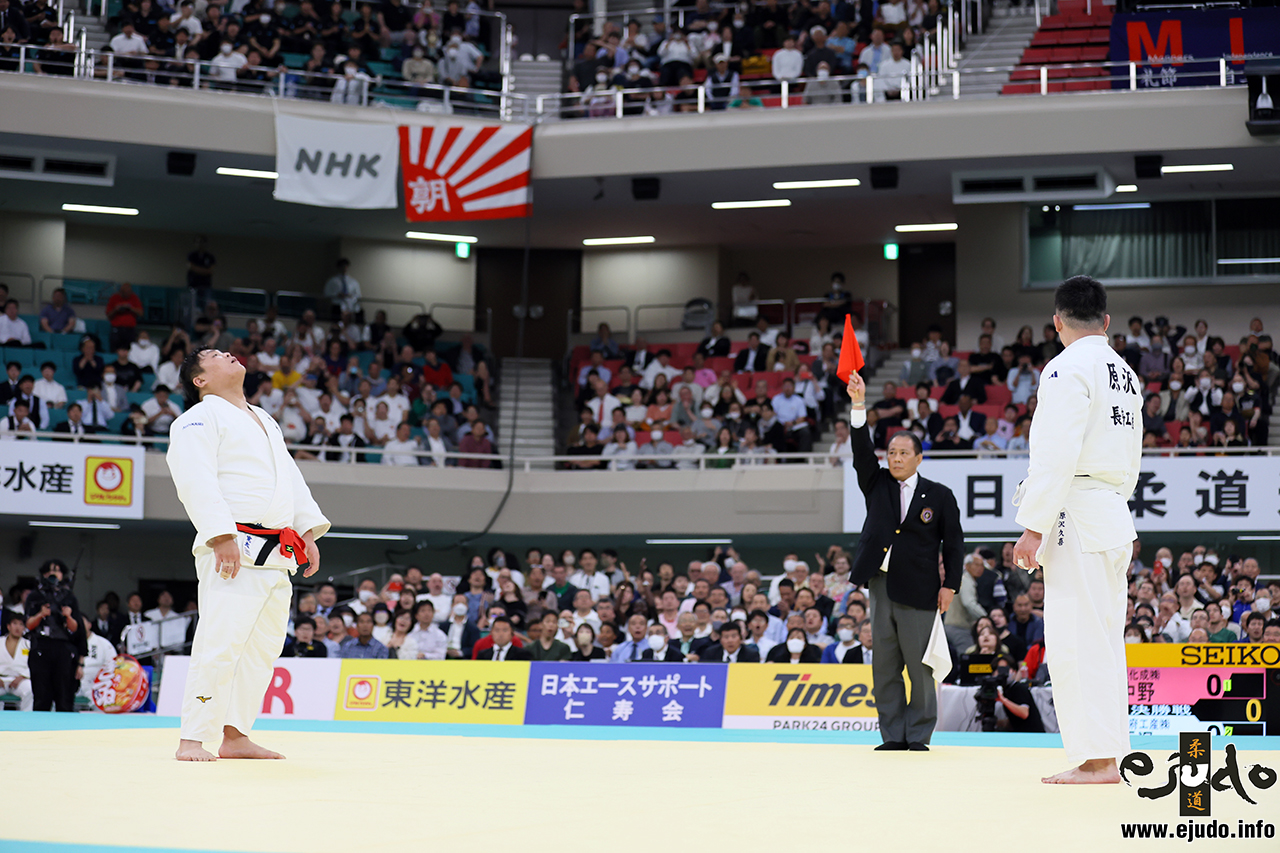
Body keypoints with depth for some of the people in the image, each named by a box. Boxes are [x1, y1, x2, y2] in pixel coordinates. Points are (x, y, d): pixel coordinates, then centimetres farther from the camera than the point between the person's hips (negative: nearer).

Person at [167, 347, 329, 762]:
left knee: (263, 646, 10)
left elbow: (291, 478, 24)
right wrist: (222, 536, -23)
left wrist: (308, 531, 13)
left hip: (277, 556, 9)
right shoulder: (200, 419, -3)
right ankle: (192, 740, -10)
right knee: (220, 643, -15)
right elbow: (197, 481, -14)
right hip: (233, 550, -9)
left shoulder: (265, 421, 24)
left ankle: (235, 736, 17)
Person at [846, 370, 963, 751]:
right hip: (880, 586, 3)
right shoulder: (877, 485, 11)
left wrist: (950, 585, -3)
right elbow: (862, 452, -3)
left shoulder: (939, 496, 4)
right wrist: (859, 405, -15)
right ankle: (893, 735, 11)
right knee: (884, 666, 5)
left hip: (918, 591, -3)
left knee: (920, 668, -1)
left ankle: (919, 735, 7)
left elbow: (953, 542, 5)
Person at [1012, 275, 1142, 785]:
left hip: (1076, 516, -9)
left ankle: (1097, 761, -9)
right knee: (1103, 642, 12)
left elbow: (1057, 455, -18)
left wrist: (1034, 526, -16)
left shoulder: (1069, 368, -12)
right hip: (1115, 519, 9)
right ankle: (1107, 757, 15)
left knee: (1077, 642, -8)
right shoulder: (1126, 375, 16)